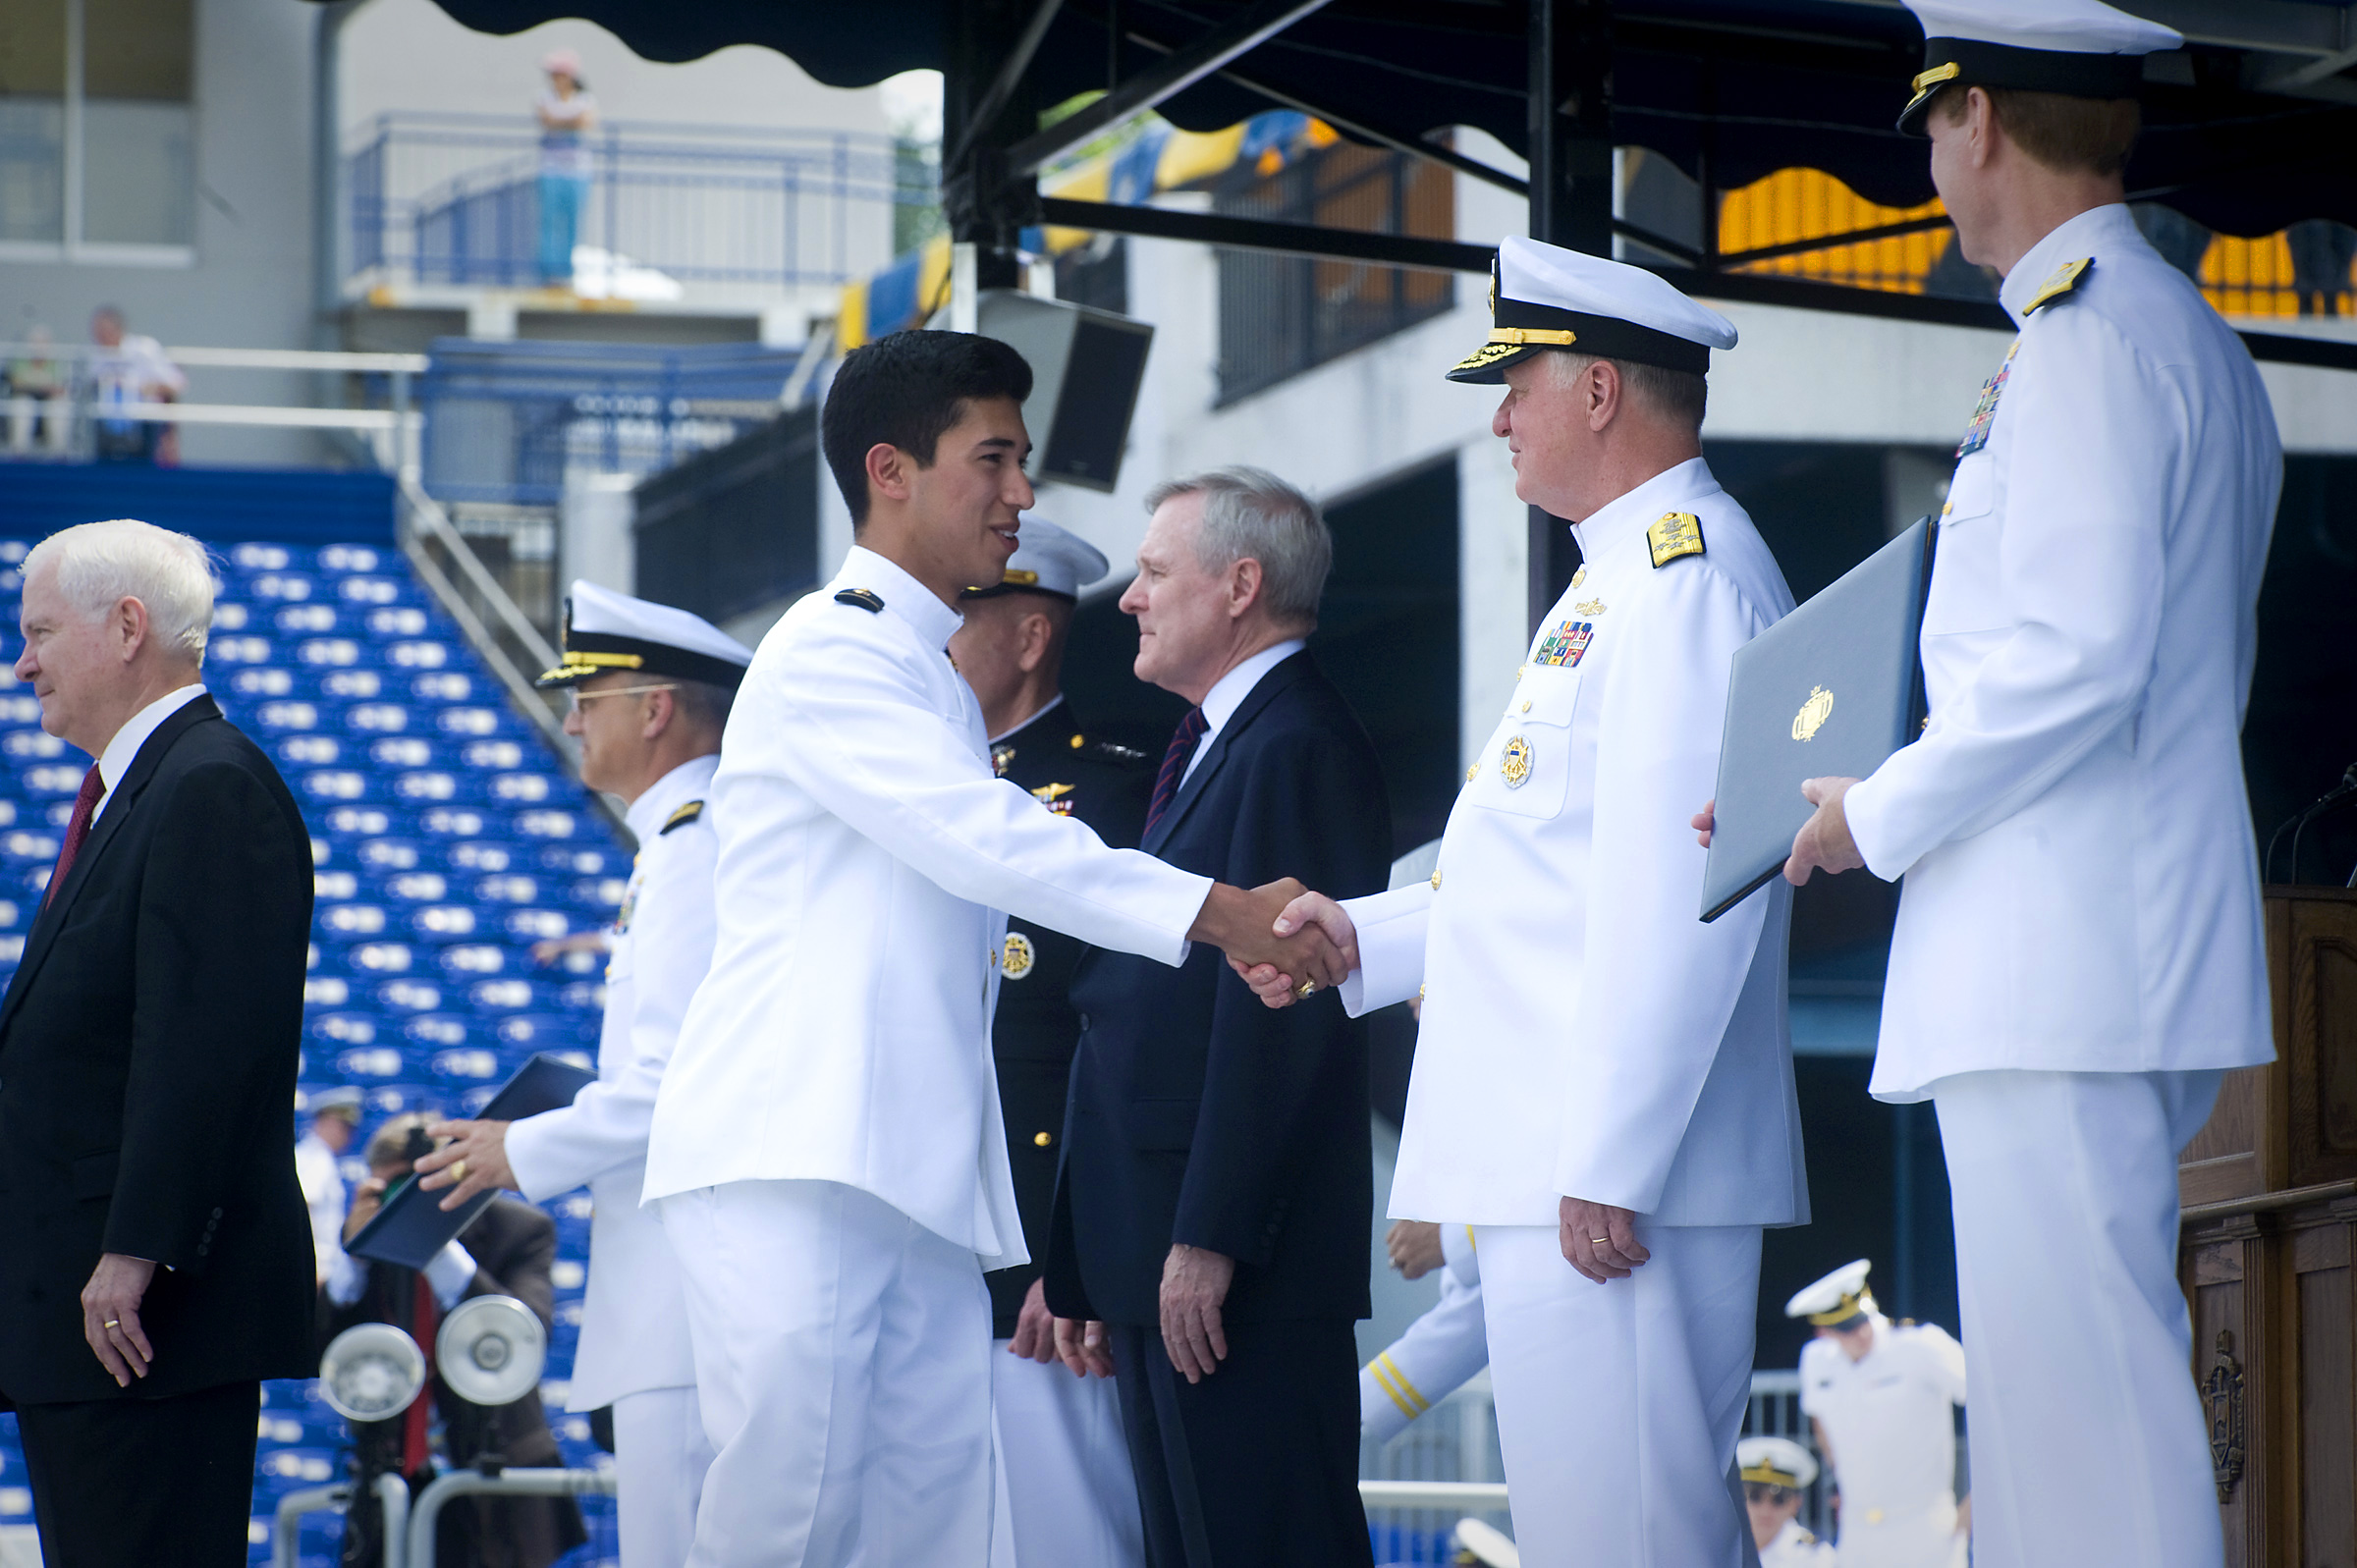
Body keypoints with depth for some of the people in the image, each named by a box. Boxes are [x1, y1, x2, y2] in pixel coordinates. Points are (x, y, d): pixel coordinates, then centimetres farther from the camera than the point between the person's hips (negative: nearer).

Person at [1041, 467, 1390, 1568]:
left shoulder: (1296, 746, -11)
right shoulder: (1208, 748, 21)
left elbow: (1278, 1011, -19)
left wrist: (1209, 1242, -23)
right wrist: (1081, 1266, 18)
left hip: (1241, 1270, -10)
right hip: (1156, 1263, 10)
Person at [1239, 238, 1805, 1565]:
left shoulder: (1686, 575, -12)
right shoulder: (1627, 578, 23)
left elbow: (1680, 891, -20)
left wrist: (1610, 1166, -23)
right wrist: (1364, 935, 19)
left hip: (1615, 1173, -11)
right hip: (1553, 1161, 11)